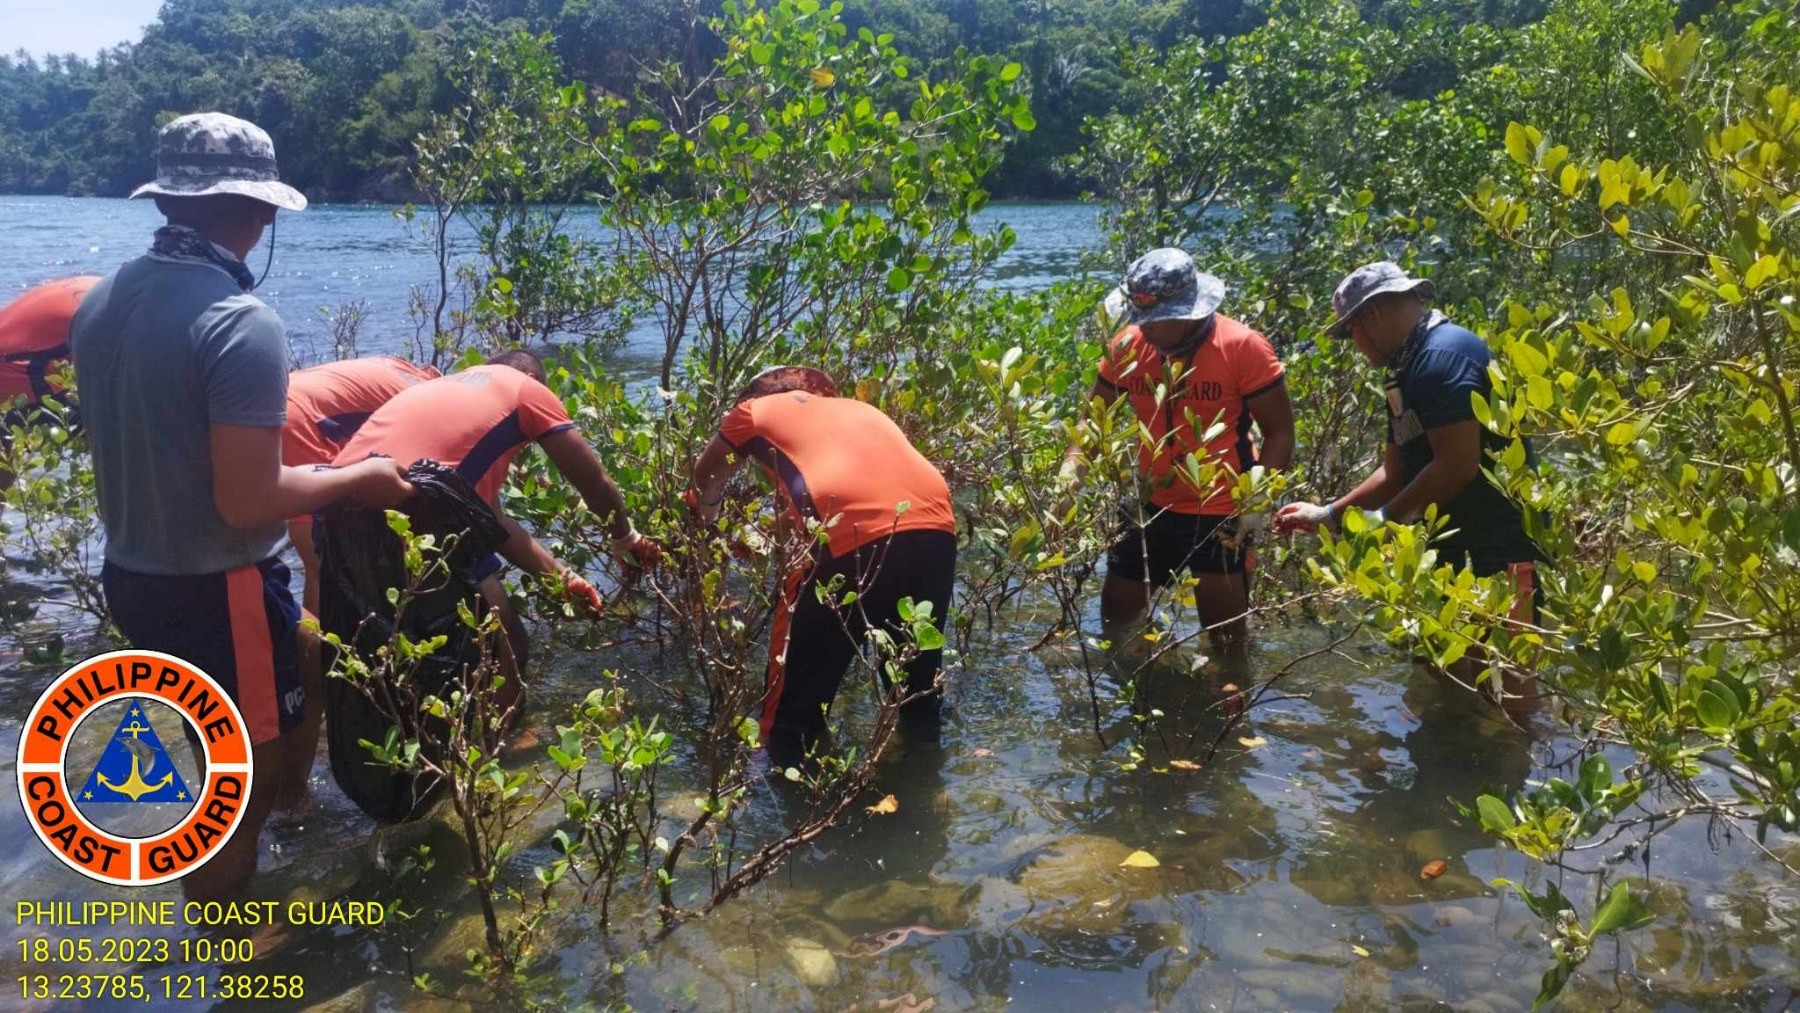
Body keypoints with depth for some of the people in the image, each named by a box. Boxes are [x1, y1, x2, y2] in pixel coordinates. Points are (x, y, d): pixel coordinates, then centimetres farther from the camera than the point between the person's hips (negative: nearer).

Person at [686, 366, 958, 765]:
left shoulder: (755, 410, 24)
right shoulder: (859, 408, 35)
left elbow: (707, 477, 42)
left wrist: (705, 514, 64)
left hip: (854, 537, -6)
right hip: (935, 530, 6)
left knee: (795, 704, 12)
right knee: (917, 683, 27)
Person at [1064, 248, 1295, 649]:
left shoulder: (1244, 348, -16)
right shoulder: (1127, 347, -4)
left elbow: (1279, 432, -9)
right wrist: (1071, 471, -10)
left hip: (1222, 516, -4)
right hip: (1150, 509, 5)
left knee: (1225, 636, 9)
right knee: (1115, 615, 17)